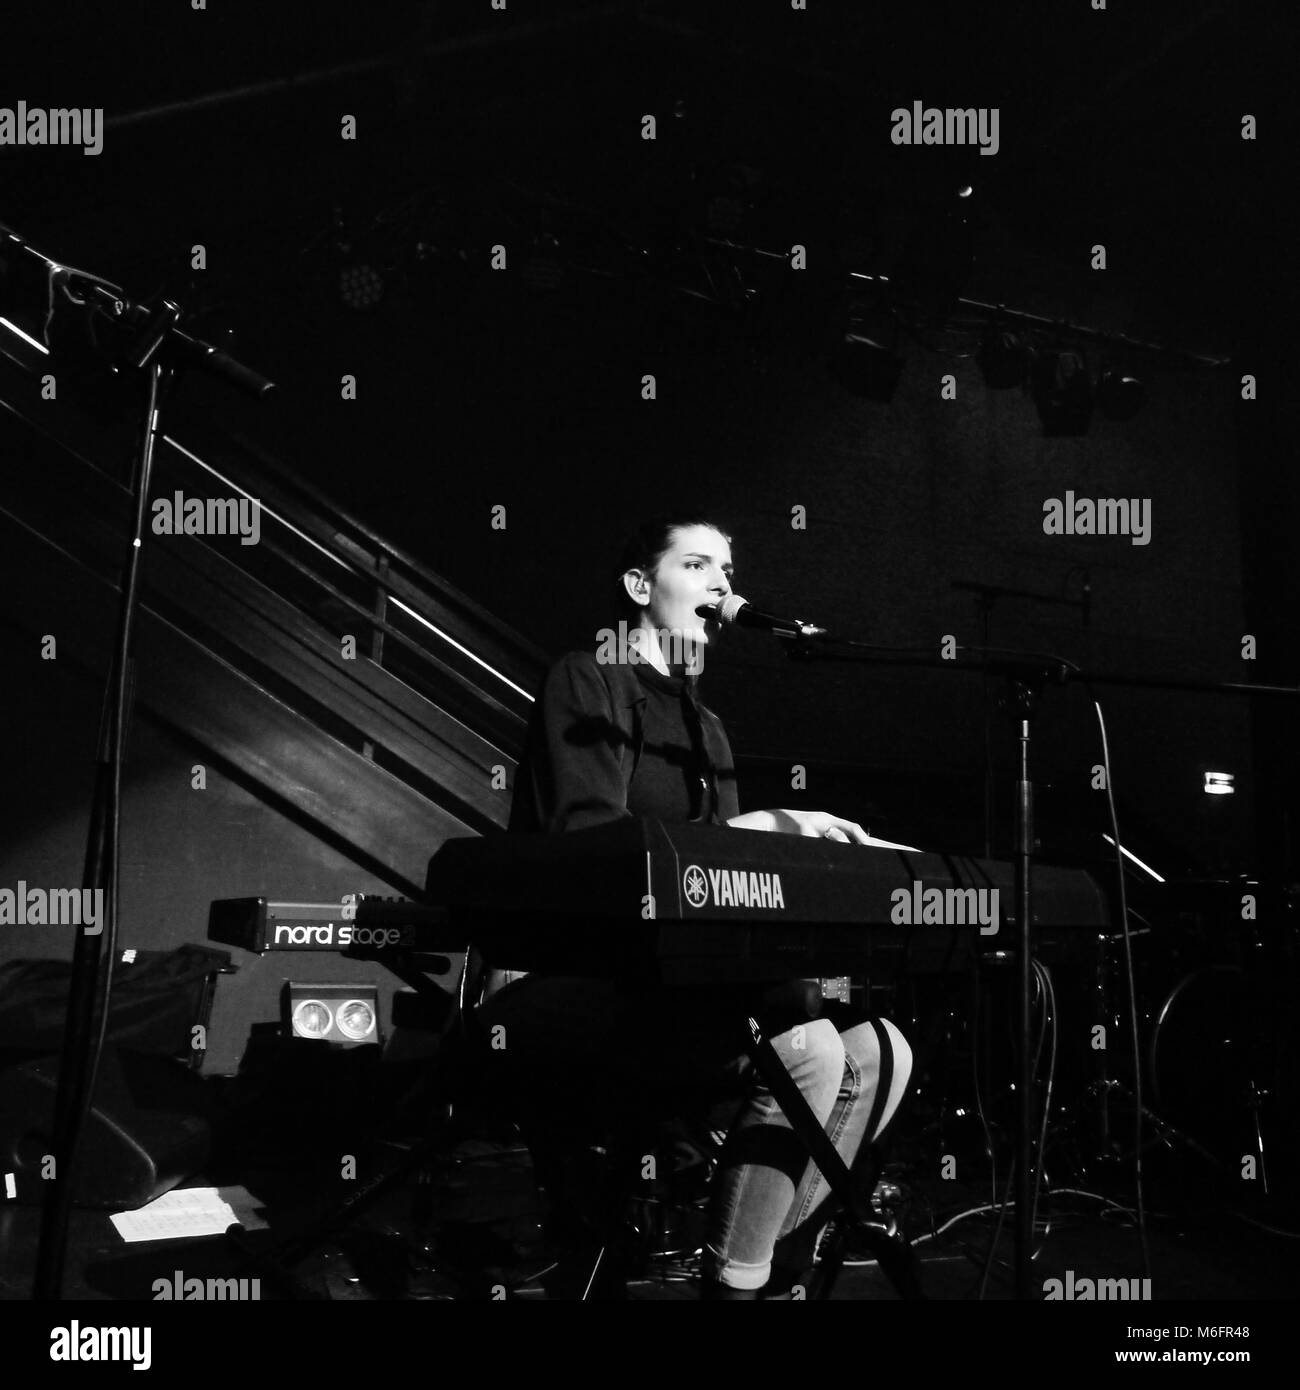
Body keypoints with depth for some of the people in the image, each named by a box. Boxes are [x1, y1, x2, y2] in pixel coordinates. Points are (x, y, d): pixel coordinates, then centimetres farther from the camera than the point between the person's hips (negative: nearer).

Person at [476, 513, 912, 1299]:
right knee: (804, 1048, -28)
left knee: (879, 1052, -6)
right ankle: (731, 1284, -15)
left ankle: (775, 1263, 0)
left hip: (674, 977, 9)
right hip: (572, 986, -8)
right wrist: (756, 830, -23)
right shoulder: (588, 683, -4)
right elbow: (587, 838, -19)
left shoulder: (706, 729, 22)